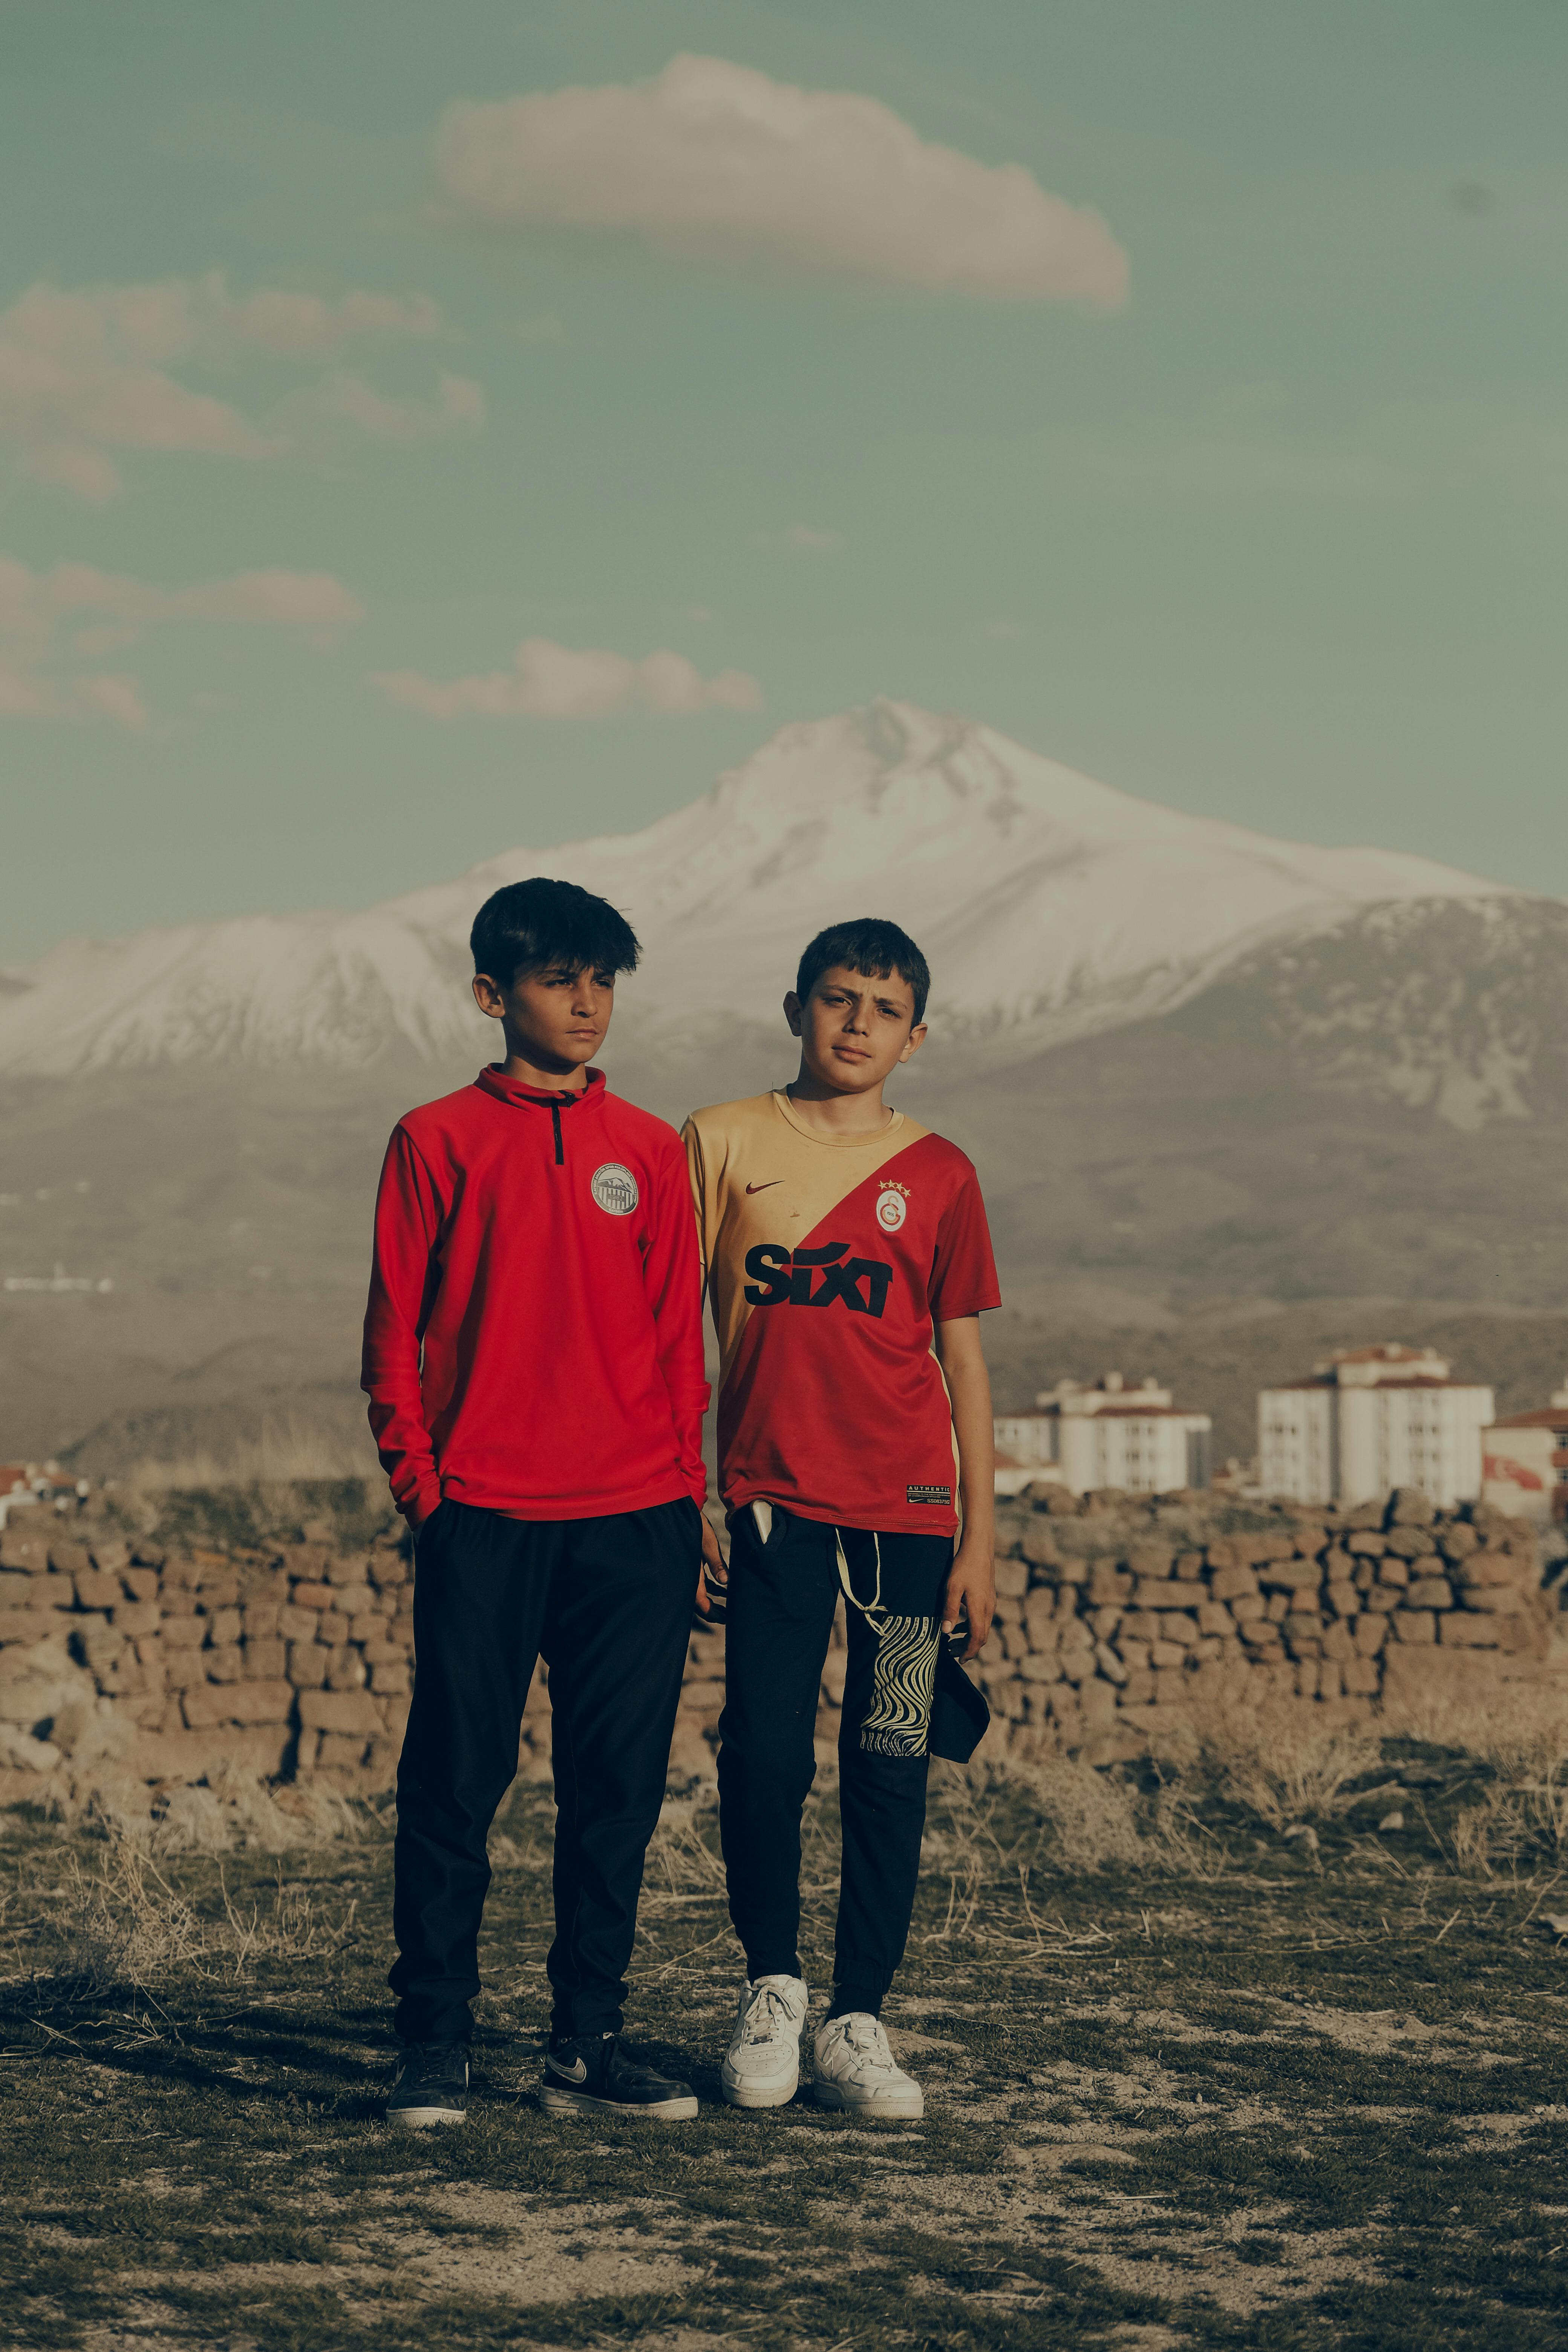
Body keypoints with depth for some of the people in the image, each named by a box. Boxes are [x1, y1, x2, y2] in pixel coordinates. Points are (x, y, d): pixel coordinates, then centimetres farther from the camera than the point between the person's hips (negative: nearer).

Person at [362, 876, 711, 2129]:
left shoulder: (649, 1150, 11)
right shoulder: (438, 1139, 4)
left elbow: (679, 1333, 13)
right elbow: (395, 1328, 4)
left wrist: (687, 1499, 7)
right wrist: (418, 1482, -4)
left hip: (635, 1519, 3)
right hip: (483, 1518, -3)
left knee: (618, 1784, 4)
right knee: (456, 1779, -3)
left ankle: (588, 2038, 13)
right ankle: (434, 2041, 4)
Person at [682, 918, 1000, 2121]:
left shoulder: (938, 1175, 8)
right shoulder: (723, 1143, 5)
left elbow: (964, 1361, 10)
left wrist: (980, 1539, 5)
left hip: (907, 1507, 1)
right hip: (772, 1498, -1)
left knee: (890, 1772, 1)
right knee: (764, 1758, -8)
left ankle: (858, 2023, 10)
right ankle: (771, 1984, 14)